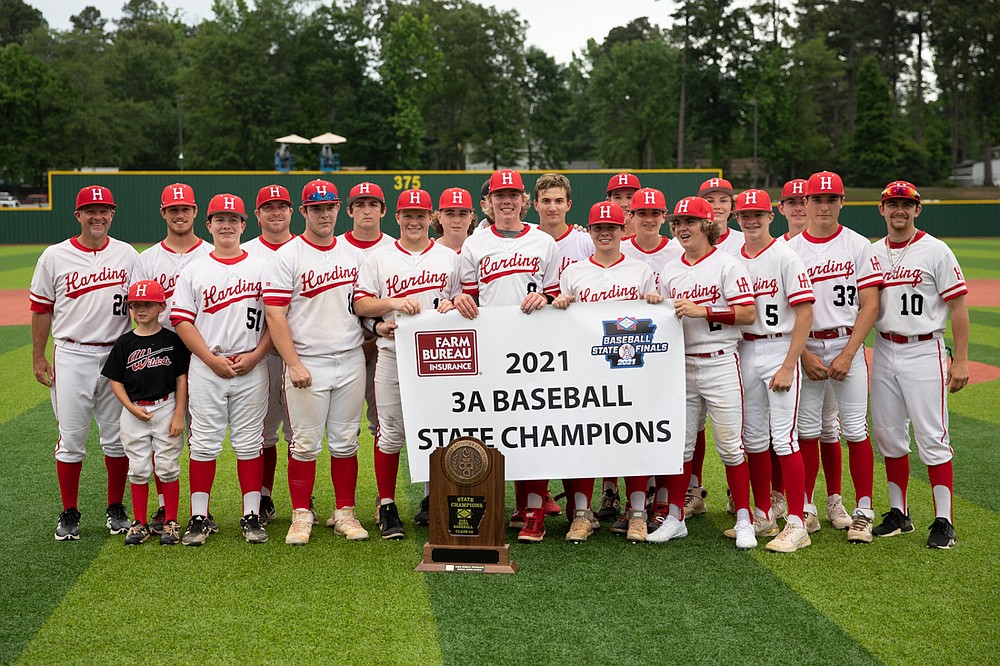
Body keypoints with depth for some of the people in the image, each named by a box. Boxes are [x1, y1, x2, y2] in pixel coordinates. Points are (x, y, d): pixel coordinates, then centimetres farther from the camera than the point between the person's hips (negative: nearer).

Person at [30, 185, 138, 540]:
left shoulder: (128, 255, 6)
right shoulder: (55, 256, 1)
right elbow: (41, 310, 5)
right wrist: (38, 359, 3)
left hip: (118, 355, 1)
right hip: (71, 357, -1)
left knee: (117, 437, 6)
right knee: (71, 437, 2)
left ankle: (116, 509, 19)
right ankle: (69, 514, 12)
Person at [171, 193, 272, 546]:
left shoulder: (262, 268, 6)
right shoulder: (193, 270, 5)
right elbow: (182, 321, 0)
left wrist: (254, 356, -9)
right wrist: (213, 359, -10)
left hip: (252, 368, 0)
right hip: (205, 368, 0)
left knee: (249, 443, 4)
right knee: (204, 443, 3)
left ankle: (252, 516, 11)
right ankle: (199, 518, 10)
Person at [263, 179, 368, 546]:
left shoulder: (354, 254, 11)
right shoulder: (286, 257, -4)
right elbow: (275, 315, -10)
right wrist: (294, 364, -16)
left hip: (351, 361, 4)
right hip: (307, 364, -4)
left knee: (345, 441, 9)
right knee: (305, 443, 0)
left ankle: (344, 513, 18)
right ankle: (301, 515, 10)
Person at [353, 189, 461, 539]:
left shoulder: (449, 258, 11)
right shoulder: (378, 258, 7)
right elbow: (360, 303, 1)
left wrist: (451, 306, -9)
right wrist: (393, 303, -15)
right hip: (393, 355, -1)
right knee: (390, 434, 0)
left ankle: (432, 499, 17)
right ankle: (387, 507, 10)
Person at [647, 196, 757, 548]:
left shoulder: (726, 264, -4)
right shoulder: (669, 270, 13)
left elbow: (748, 314, -12)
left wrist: (702, 310, -17)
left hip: (720, 364, -5)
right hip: (680, 364, 5)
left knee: (730, 445, -3)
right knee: (678, 443, 8)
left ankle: (743, 521, 5)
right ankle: (674, 518, 16)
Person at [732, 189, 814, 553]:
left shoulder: (785, 256, -8)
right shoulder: (732, 259, 10)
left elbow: (805, 314, -13)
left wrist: (788, 366, -17)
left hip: (779, 349, -6)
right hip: (743, 352, 6)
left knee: (783, 437, -9)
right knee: (754, 438, 10)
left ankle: (796, 525, -4)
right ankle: (763, 516, 22)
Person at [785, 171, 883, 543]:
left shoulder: (858, 246, 1)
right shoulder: (790, 249, 5)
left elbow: (870, 305, -4)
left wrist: (847, 355, -12)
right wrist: (804, 355, -8)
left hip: (848, 345, -1)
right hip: (805, 348, 2)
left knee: (855, 429, -2)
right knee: (806, 430, 5)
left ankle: (863, 513, 5)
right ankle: (805, 509, 14)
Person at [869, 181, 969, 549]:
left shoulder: (935, 251, -5)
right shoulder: (872, 253, 9)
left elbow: (958, 307, -6)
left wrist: (960, 360, -11)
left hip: (924, 352, -5)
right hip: (883, 352, 5)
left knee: (931, 436, -6)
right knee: (888, 435, 9)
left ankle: (944, 521, 1)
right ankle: (899, 514, 21)